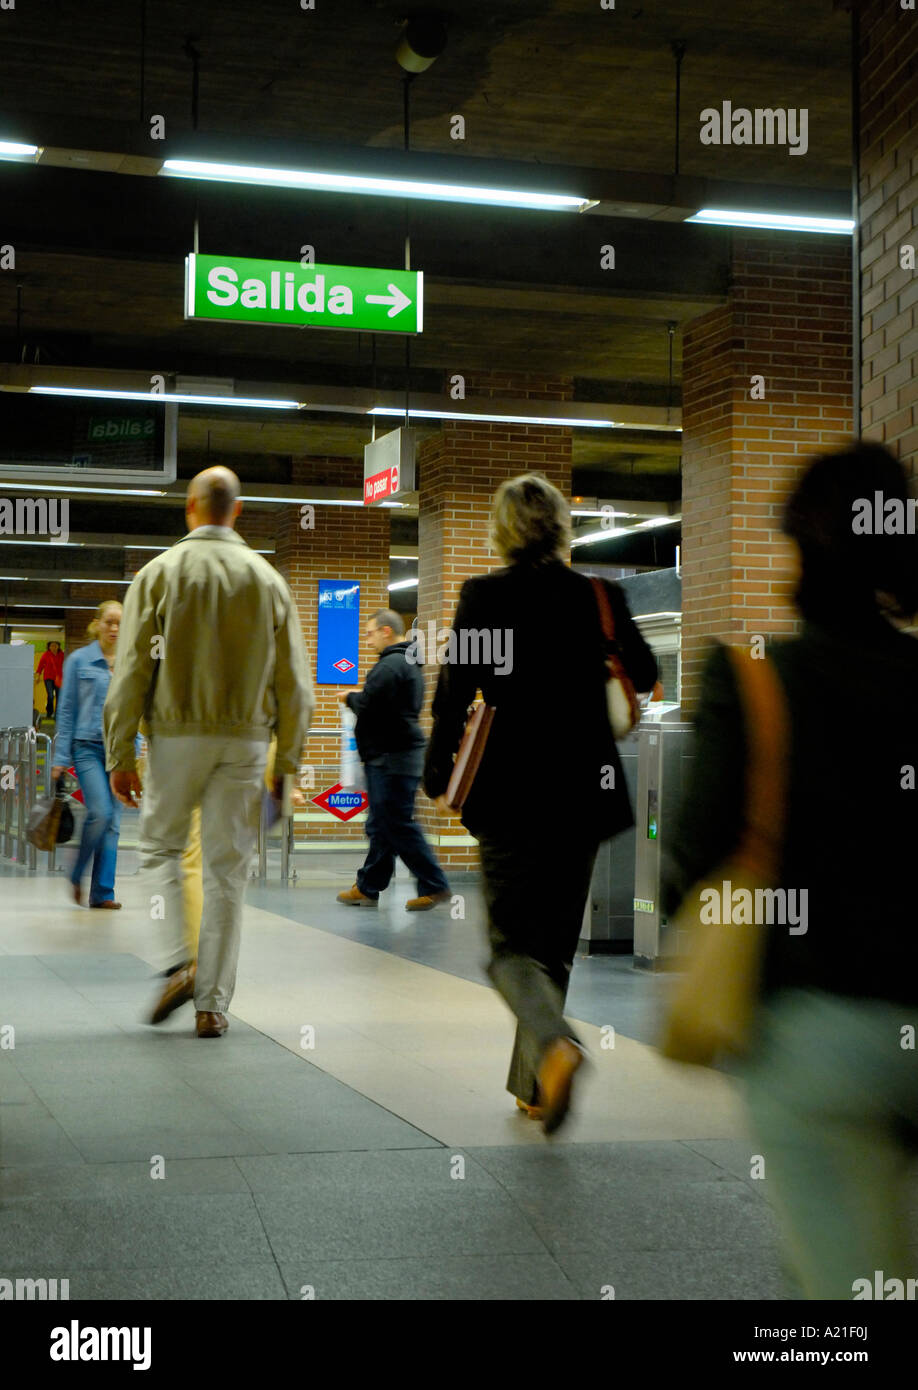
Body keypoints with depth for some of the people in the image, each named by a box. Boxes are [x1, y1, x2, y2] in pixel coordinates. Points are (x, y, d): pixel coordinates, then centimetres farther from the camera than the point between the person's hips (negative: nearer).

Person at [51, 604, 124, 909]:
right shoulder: (78, 660, 3)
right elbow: (66, 711, 3)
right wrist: (61, 757, -1)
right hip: (88, 745, -3)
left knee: (113, 821, 0)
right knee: (100, 812, -17)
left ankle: (102, 892, 5)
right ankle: (77, 876, 5)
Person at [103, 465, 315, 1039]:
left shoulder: (161, 573, -2)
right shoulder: (269, 579, 4)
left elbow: (130, 673, -5)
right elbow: (295, 685, 4)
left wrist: (121, 756, -1)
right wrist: (287, 764, 11)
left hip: (177, 733, -1)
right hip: (246, 739, 1)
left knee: (162, 846, 16)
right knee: (227, 869, 5)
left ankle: (181, 962, -1)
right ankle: (213, 1003, 7)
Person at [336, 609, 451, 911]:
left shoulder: (391, 665, -16)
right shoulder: (411, 664, 19)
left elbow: (369, 706, -22)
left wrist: (350, 698, -2)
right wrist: (360, 697, 14)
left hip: (391, 758, -11)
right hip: (401, 754, 11)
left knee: (399, 826, -7)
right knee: (381, 827, 13)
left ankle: (434, 886, -4)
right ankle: (368, 888, 19)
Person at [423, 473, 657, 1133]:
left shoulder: (482, 594, -7)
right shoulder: (600, 595, 0)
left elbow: (455, 693, -7)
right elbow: (646, 674, 14)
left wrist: (439, 776, 7)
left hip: (509, 792, -2)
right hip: (584, 790, 3)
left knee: (512, 944, 5)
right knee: (557, 940, 16)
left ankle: (555, 1045, -24)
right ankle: (534, 1087, 21)